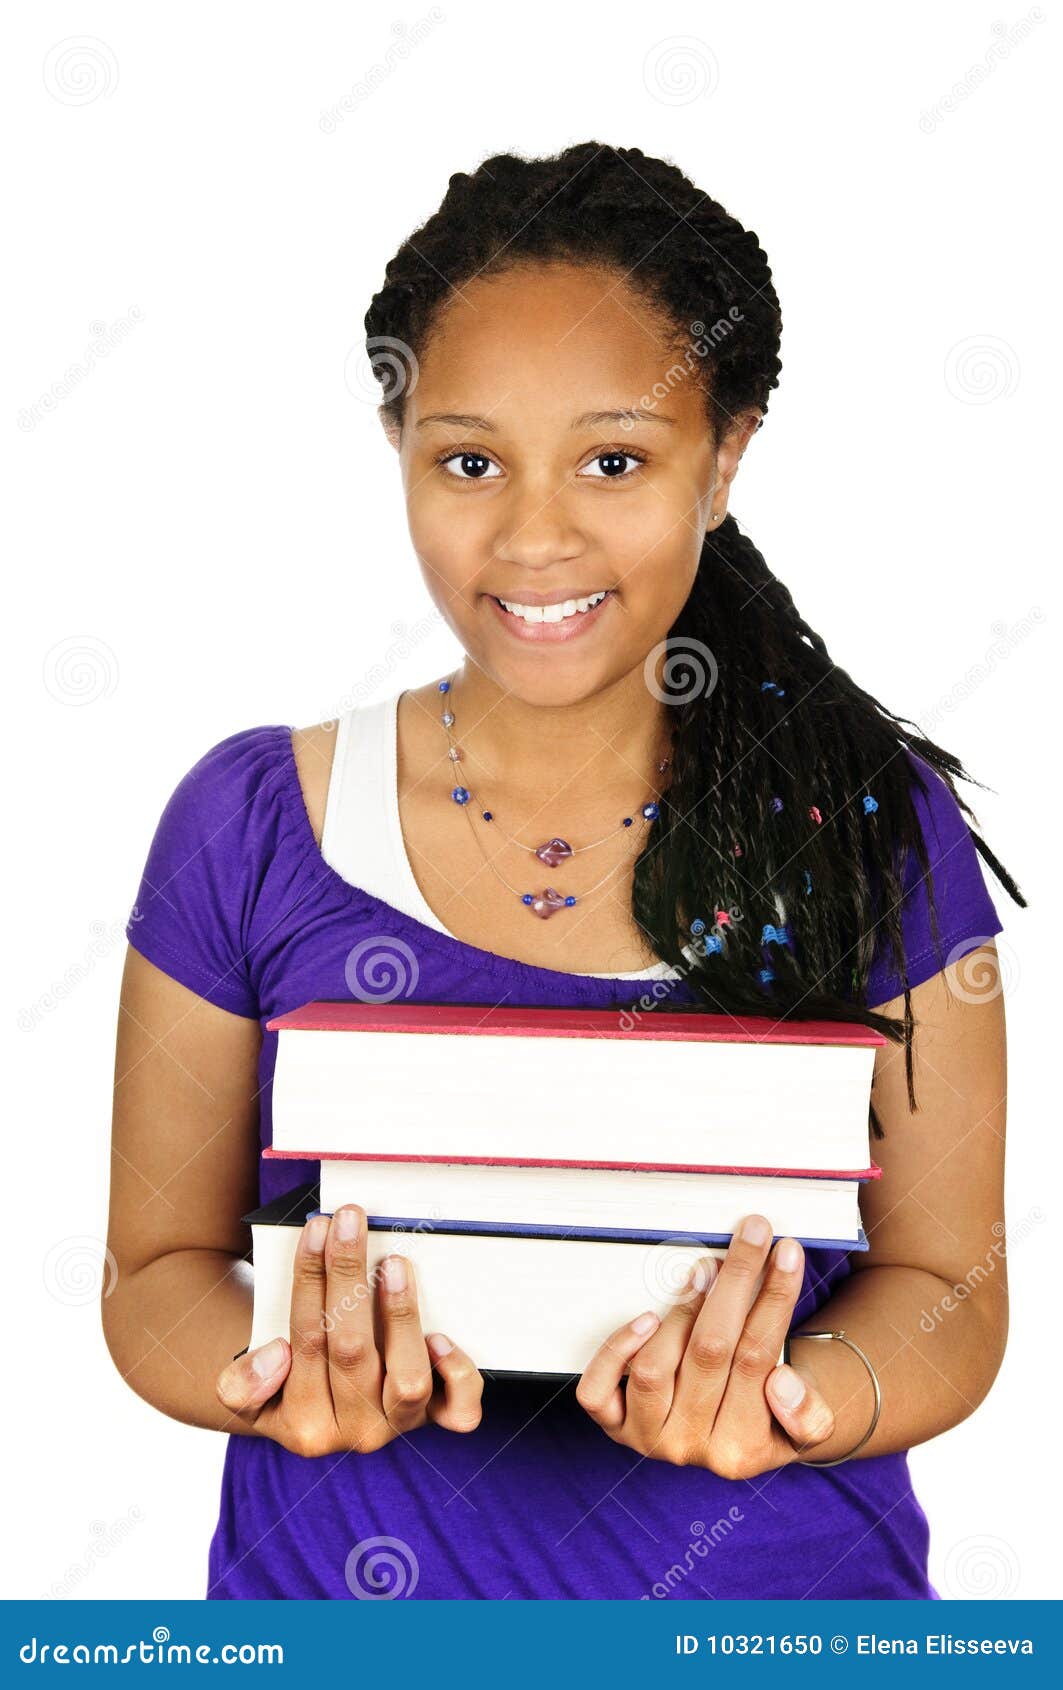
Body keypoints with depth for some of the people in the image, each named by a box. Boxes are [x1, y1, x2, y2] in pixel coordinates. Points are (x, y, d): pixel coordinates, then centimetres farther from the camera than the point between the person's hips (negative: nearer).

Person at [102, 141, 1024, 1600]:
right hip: (342, 1587, 0)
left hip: (781, 1588, 1)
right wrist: (285, 1381, -22)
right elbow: (161, 1268, -3)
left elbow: (947, 1285, -4)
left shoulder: (875, 830, -8)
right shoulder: (248, 830, -8)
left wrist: (802, 1398, -23)